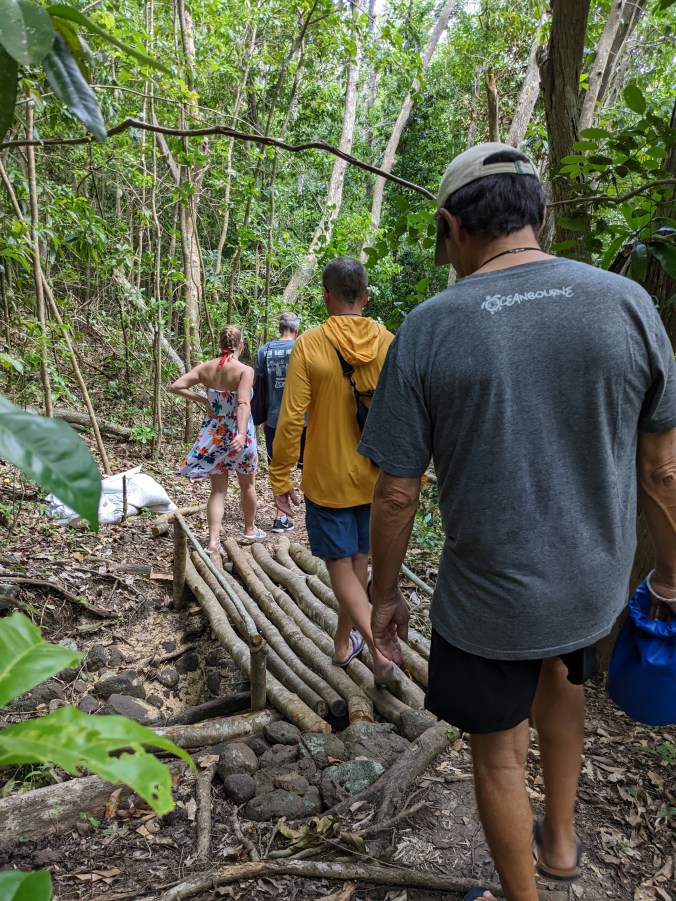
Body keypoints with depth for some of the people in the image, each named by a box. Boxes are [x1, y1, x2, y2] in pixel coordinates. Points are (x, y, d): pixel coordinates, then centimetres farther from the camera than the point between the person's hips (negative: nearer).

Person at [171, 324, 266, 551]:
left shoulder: (206, 368, -2)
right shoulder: (245, 371, -16)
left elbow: (176, 386, -7)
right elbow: (243, 403, -30)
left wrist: (202, 400, 0)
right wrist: (242, 434, -39)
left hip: (213, 434, 4)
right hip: (238, 434, -3)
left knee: (217, 490, 11)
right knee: (247, 484, 20)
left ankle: (213, 541, 1)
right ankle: (250, 529, 38)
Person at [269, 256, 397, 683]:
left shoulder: (309, 345, -13)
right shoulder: (389, 344, -5)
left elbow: (291, 419, -14)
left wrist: (281, 478, -4)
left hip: (328, 478, -3)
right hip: (376, 476, 4)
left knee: (340, 563, 9)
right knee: (359, 558, 19)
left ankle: (379, 648, -4)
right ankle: (344, 642, 35)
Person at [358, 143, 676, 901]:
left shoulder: (428, 329, -15)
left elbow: (395, 493, -12)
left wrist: (384, 594, 4)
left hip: (486, 598, -3)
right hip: (594, 583, 4)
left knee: (497, 752, 20)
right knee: (559, 672, 35)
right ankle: (560, 839, 48)